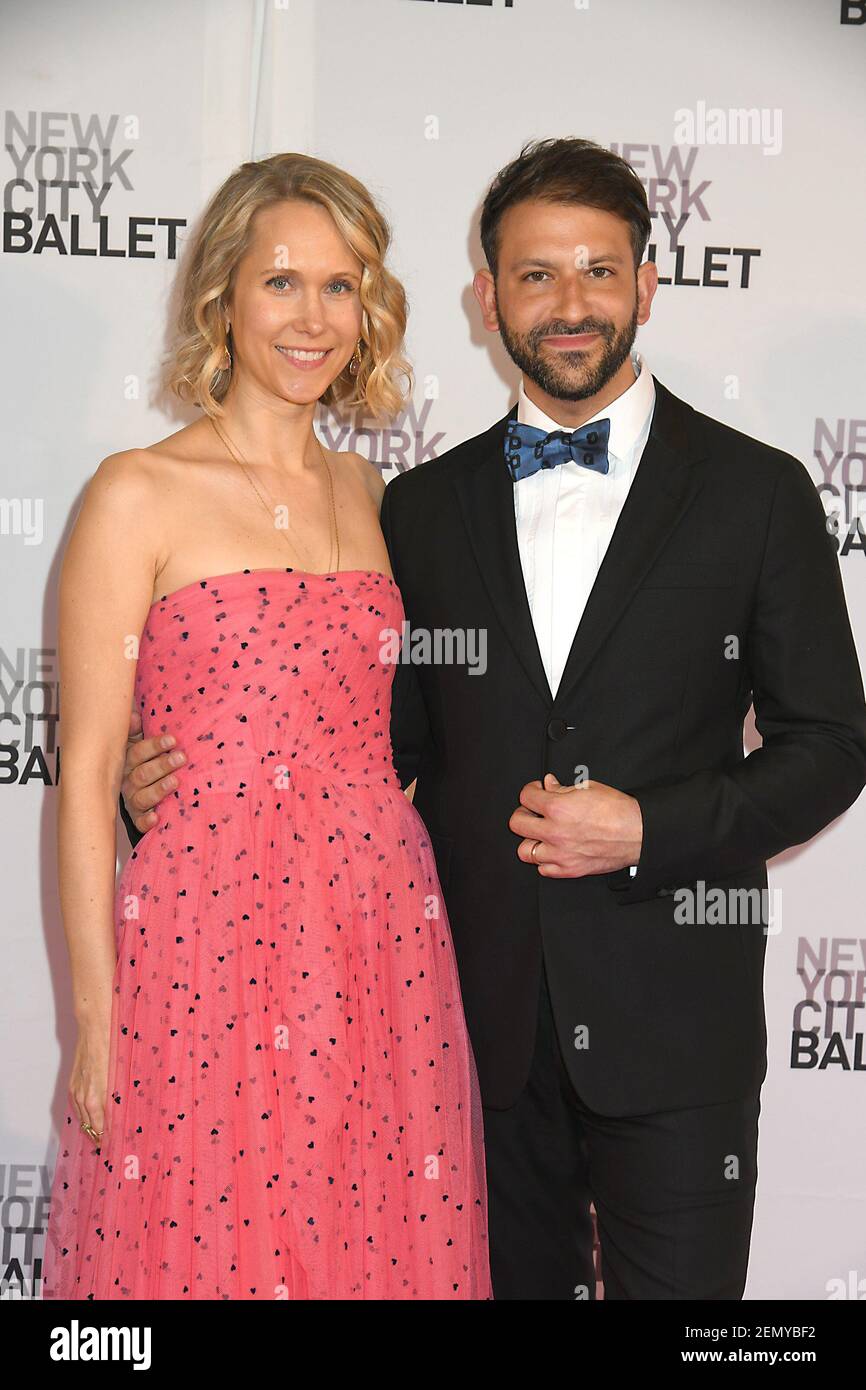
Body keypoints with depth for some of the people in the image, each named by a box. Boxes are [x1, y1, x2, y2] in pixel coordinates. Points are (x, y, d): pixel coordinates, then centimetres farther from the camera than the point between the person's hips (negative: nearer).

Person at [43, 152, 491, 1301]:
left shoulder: (369, 494, 11)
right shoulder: (137, 495, -5)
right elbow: (87, 777, -6)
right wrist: (95, 1022, -9)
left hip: (386, 957, 5)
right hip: (202, 956, -5)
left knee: (377, 1249, 12)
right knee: (201, 1250, 6)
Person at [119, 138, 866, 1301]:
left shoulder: (758, 494, -1)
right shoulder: (425, 507, 7)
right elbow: (394, 741, 10)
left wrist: (650, 829, -14)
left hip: (673, 1022, -2)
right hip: (486, 1015, 3)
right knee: (508, 1278, 15)